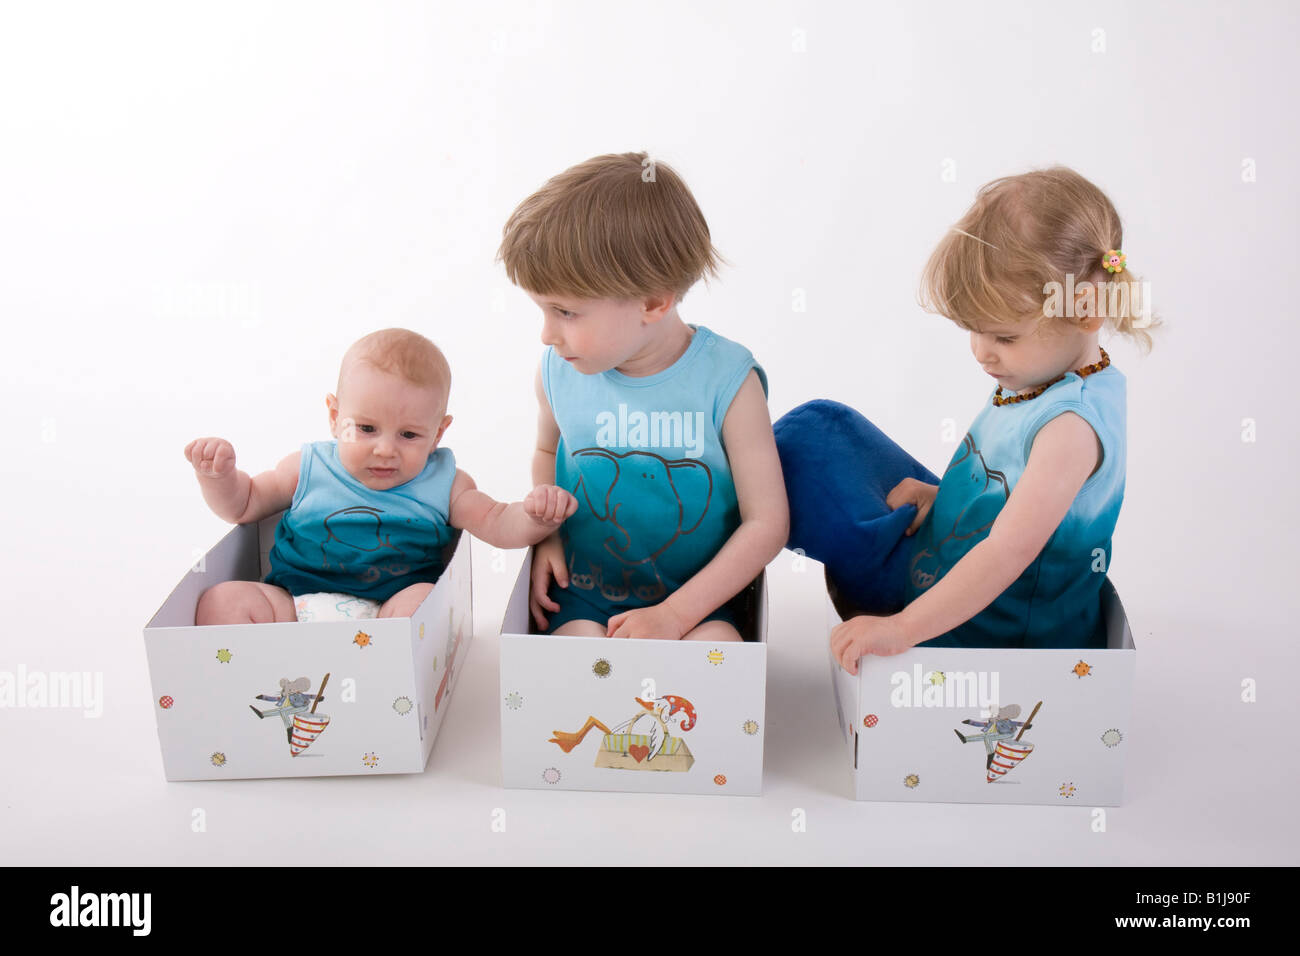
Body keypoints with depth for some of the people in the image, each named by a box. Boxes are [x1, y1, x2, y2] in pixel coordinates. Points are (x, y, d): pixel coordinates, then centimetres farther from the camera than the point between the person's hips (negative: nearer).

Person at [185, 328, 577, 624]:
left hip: (391, 610, -2)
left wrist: (534, 514, -22)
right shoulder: (309, 468, 9)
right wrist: (218, 473, -1)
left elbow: (498, 525, 0)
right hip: (294, 602, 3)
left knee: (425, 598, -33)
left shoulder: (442, 483, 6)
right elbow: (244, 504, 20)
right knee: (222, 601, -17)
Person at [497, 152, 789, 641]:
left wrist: (676, 614, -16)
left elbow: (767, 522, -11)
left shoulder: (727, 380, -15)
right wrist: (546, 534, 2)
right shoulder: (558, 371, -4)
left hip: (699, 598, -1)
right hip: (583, 595, 2)